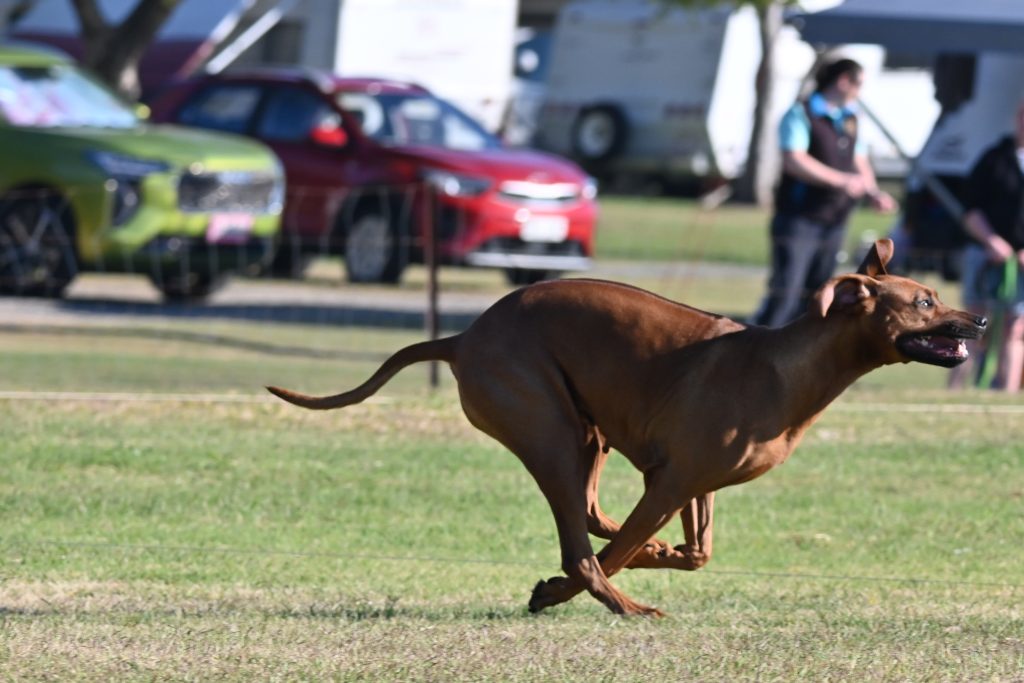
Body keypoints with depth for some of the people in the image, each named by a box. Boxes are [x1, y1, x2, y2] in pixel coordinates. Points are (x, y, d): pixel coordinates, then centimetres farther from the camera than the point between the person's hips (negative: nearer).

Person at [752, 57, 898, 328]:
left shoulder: (850, 118, 14)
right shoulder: (801, 114, -9)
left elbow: (859, 162, 18)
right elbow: (794, 161, -20)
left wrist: (873, 193, -2)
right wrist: (842, 180, -24)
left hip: (833, 223, 8)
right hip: (798, 221, -8)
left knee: (812, 297, 7)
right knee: (785, 293, -14)